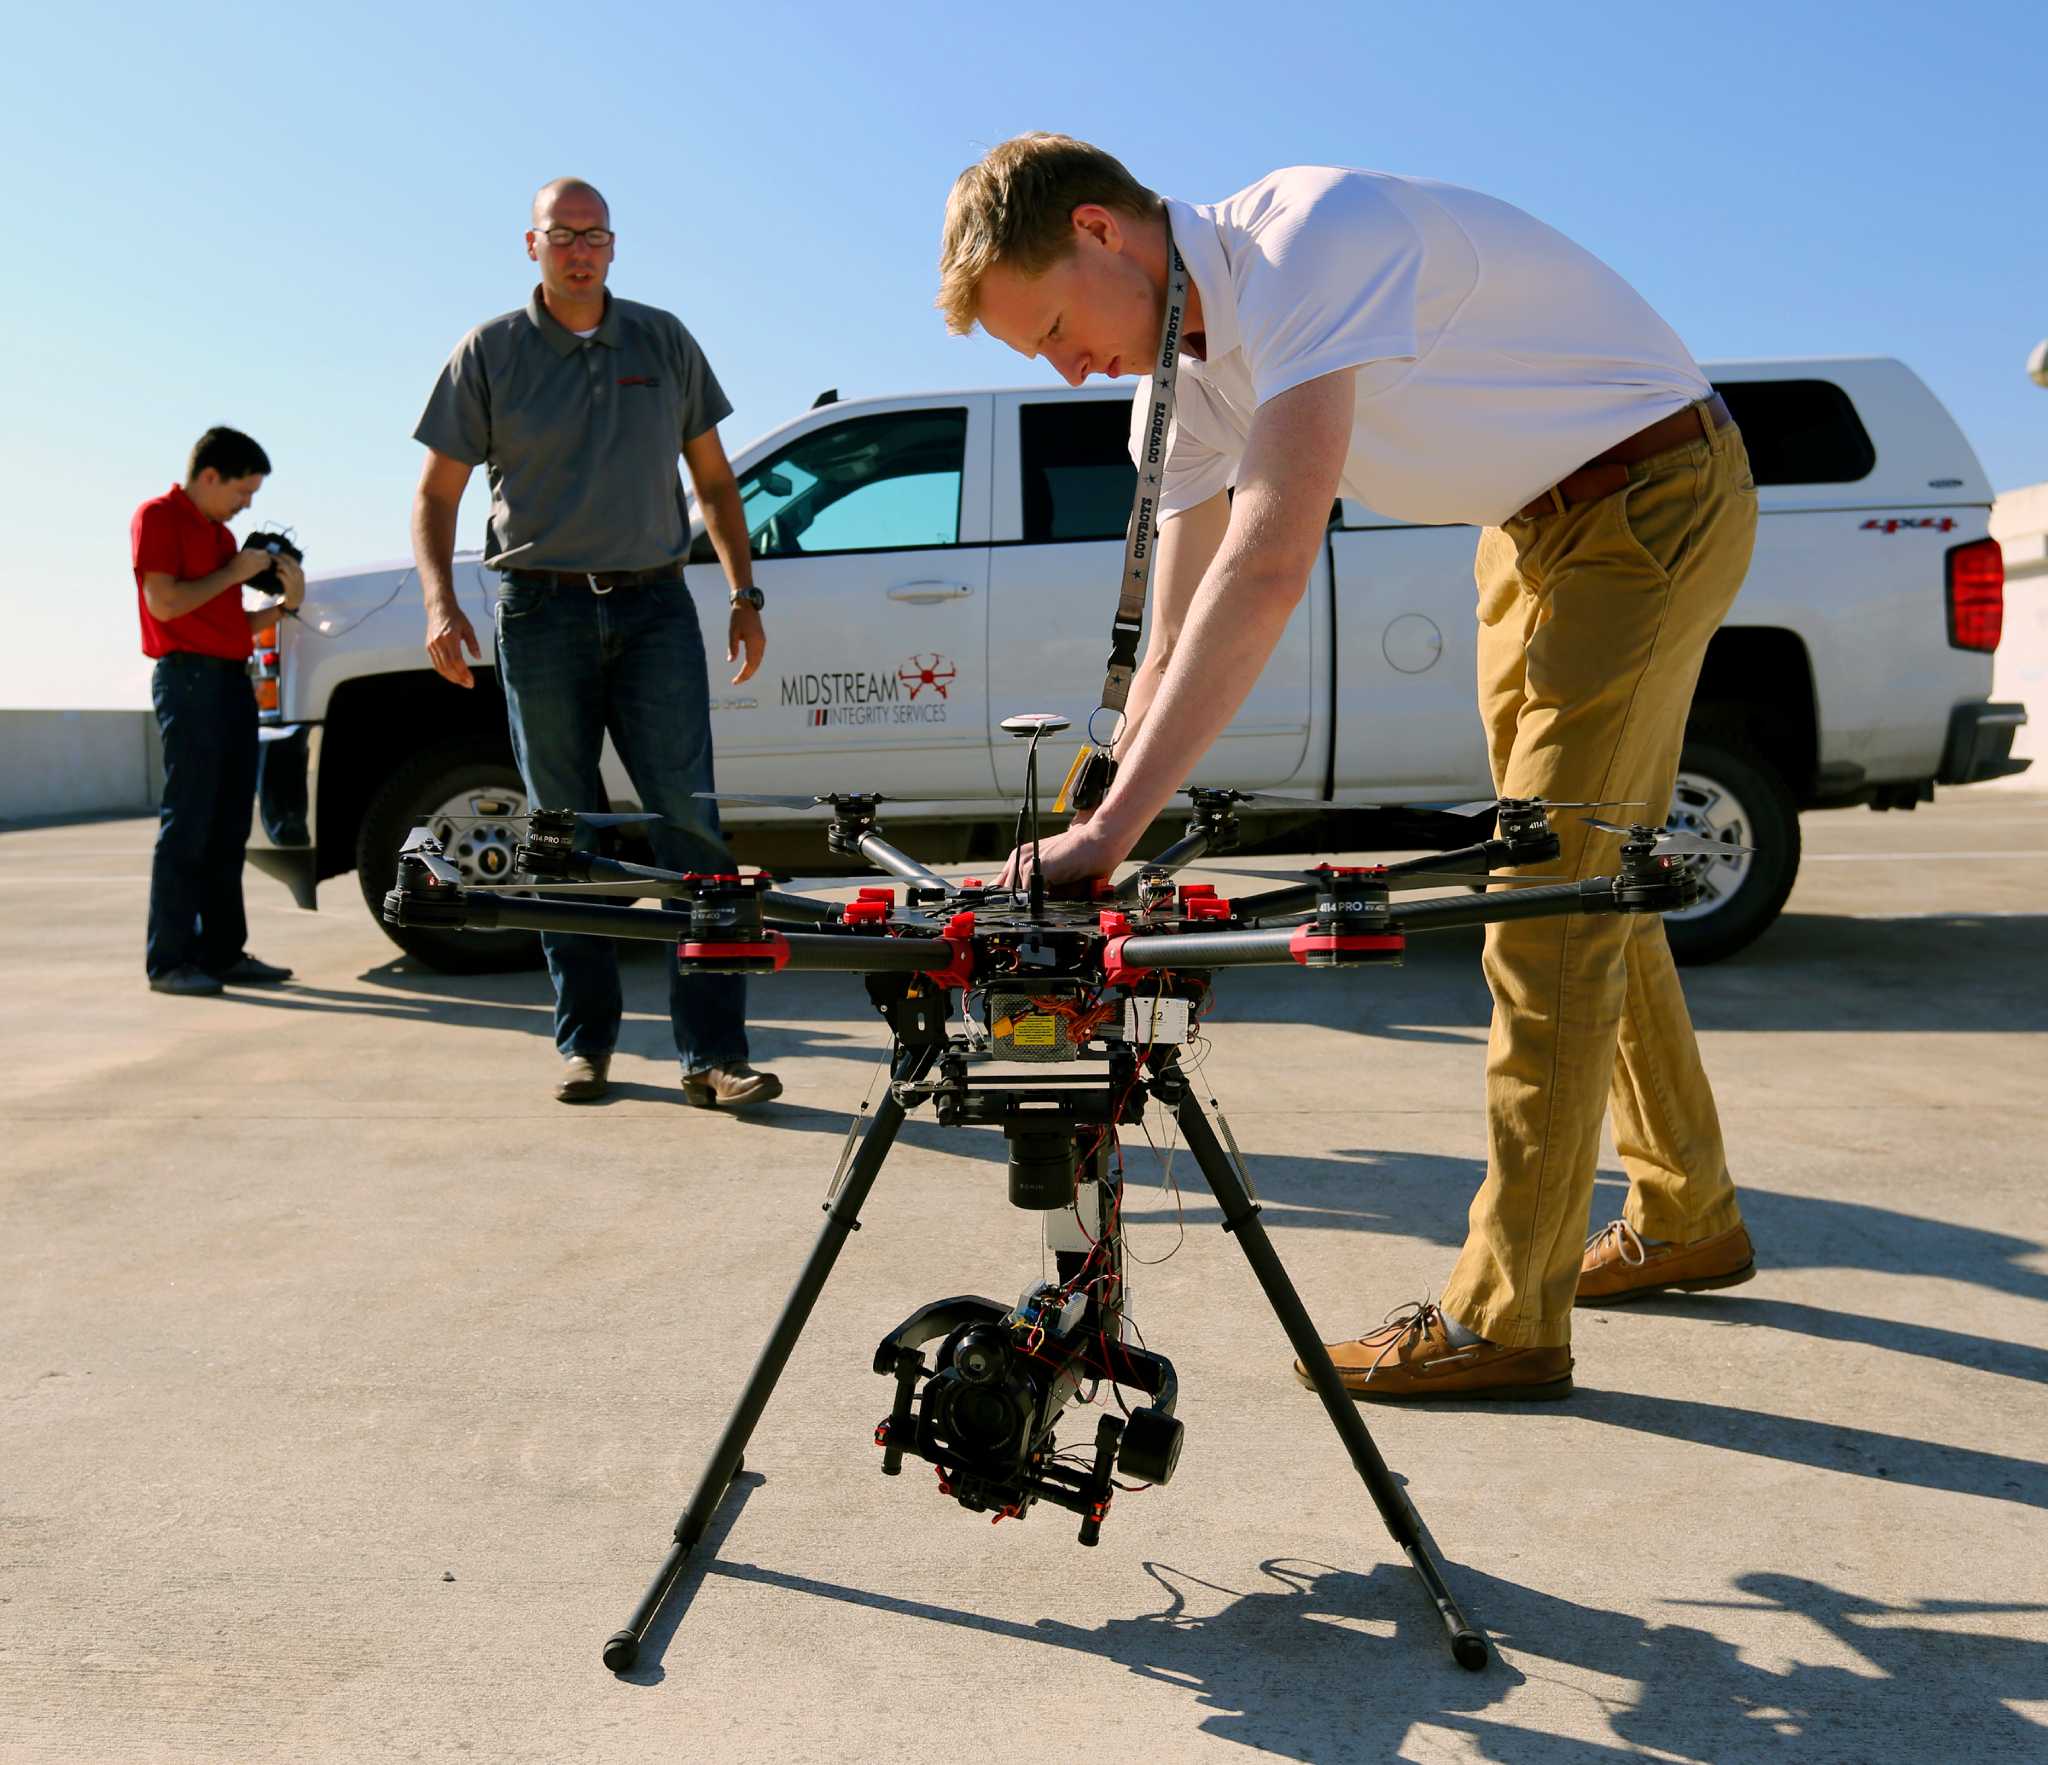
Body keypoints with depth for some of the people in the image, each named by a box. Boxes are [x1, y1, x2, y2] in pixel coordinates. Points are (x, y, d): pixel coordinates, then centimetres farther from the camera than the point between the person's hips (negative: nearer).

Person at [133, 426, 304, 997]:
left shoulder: (221, 533, 21)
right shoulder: (158, 517, -2)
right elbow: (163, 602, -14)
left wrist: (286, 601, 6)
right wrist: (236, 572, -7)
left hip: (233, 679, 8)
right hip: (190, 676, -8)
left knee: (228, 827, 7)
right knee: (187, 823, -10)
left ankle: (223, 951, 10)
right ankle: (168, 961, -7)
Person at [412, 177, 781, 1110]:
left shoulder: (664, 341, 12)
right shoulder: (490, 352, 7)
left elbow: (713, 479, 16)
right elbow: (437, 491, 6)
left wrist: (744, 593, 7)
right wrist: (440, 603, -9)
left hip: (654, 608, 1)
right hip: (542, 612, 0)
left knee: (688, 820, -8)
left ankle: (712, 1052, -7)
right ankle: (585, 1043, 14)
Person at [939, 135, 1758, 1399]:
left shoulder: (1310, 237, -28)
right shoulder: (1189, 360, -1)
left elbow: (1269, 569, -39)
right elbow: (1178, 642, 0)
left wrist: (1111, 826, -40)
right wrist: (1103, 859, -3)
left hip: (1657, 496, -9)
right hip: (1536, 522, 9)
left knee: (1550, 896, -11)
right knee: (1584, 879, 14)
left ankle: (1506, 1316, -2)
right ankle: (1685, 1217, 30)